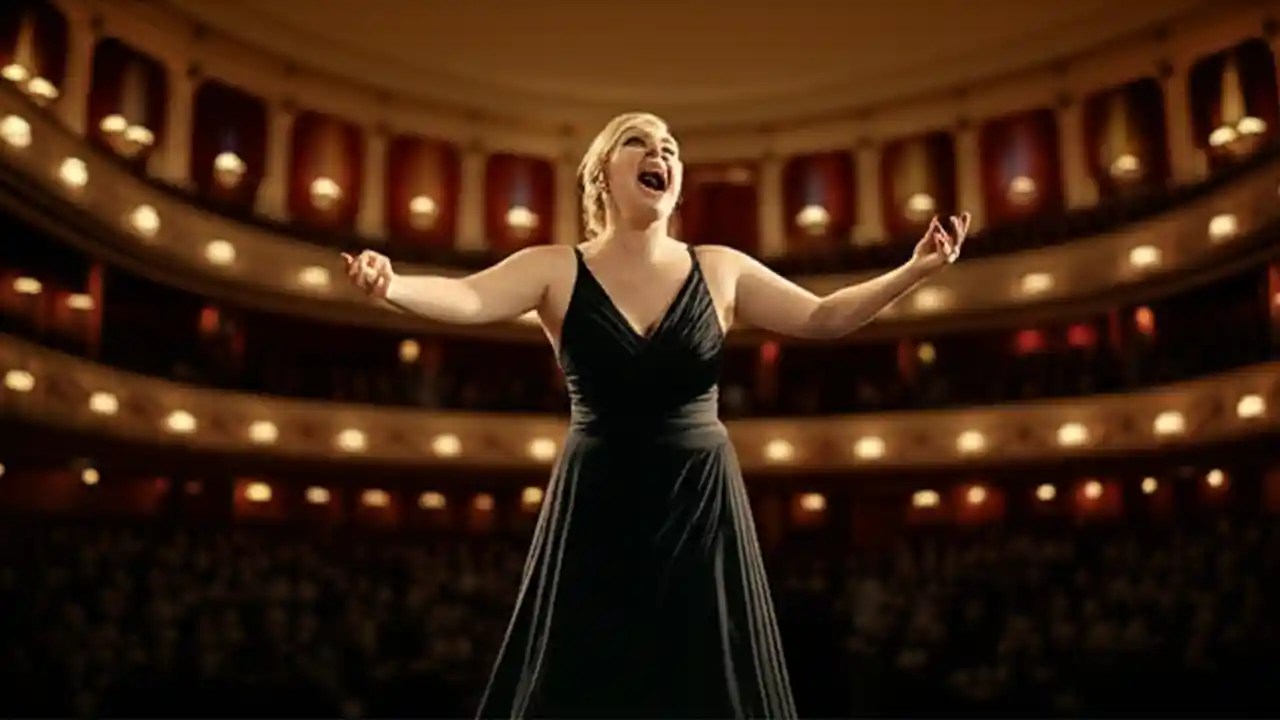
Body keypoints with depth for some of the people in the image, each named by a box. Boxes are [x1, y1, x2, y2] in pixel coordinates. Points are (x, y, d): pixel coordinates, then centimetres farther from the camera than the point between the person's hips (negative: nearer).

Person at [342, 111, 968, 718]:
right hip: (598, 508, -1)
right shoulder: (555, 270, -3)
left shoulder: (720, 270, 4)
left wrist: (913, 271, -4)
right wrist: (392, 285, -38)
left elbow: (824, 317, 7)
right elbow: (465, 299, -18)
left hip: (701, 508, 2)